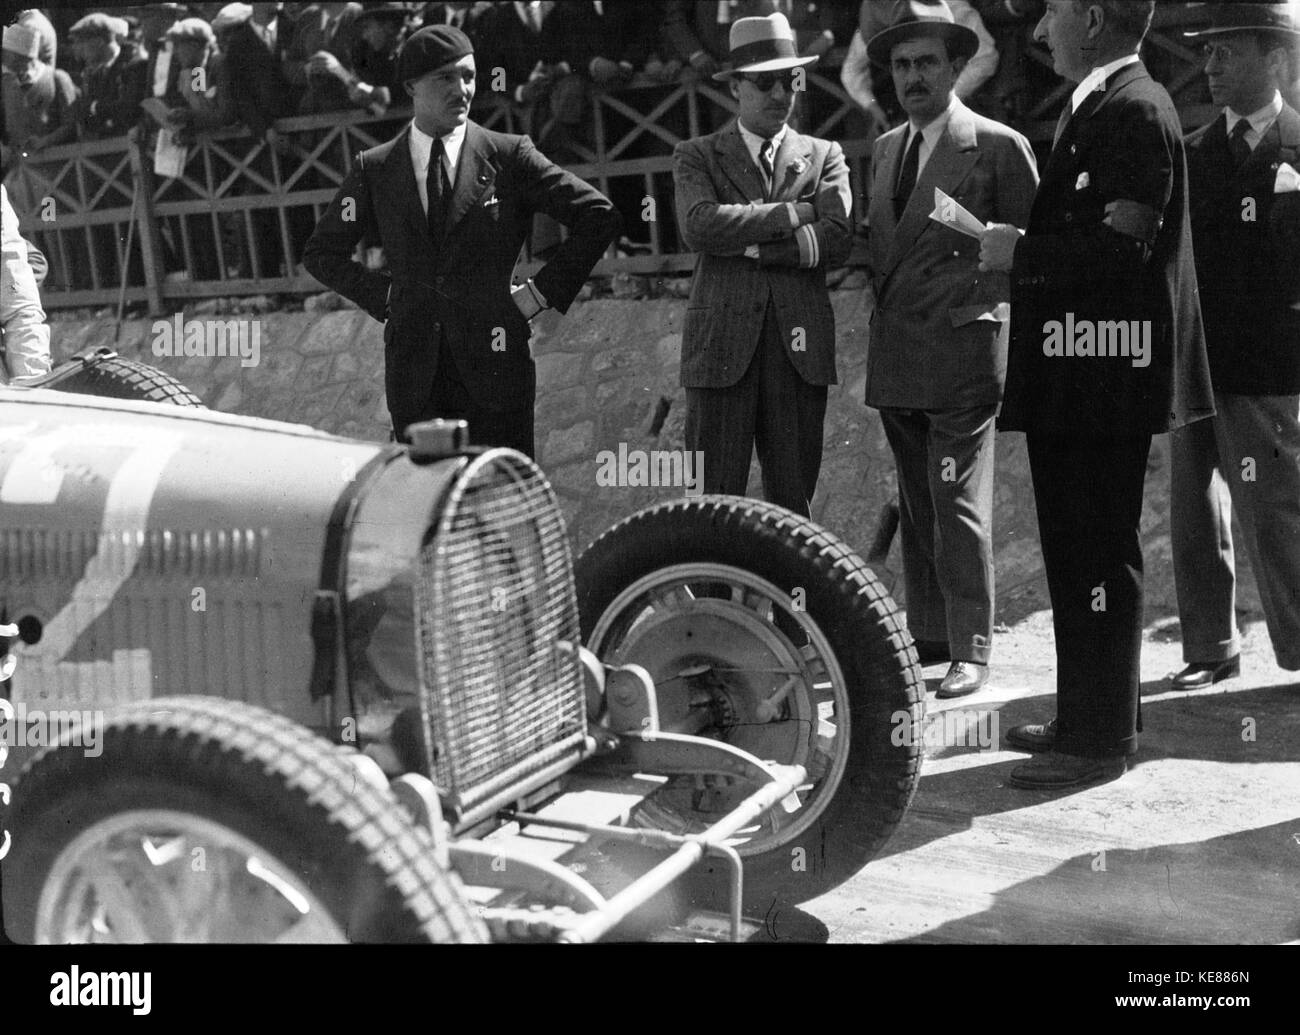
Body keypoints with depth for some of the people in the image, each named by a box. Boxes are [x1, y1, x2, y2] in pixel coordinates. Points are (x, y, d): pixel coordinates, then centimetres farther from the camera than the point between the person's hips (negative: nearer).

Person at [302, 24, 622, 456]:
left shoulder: (509, 156, 2)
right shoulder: (374, 169, 7)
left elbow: (598, 217, 2)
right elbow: (321, 253, 17)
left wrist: (541, 292, -2)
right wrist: (384, 295, 4)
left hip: (494, 360, -1)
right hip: (412, 368, 2)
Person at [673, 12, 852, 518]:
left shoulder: (823, 156, 14)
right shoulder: (697, 156, 10)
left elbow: (837, 239, -3)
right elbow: (698, 225, -11)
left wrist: (748, 241, -7)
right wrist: (790, 214, -8)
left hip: (800, 346, 2)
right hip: (722, 343, -1)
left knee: (794, 503, 5)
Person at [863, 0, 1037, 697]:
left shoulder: (999, 147, -3)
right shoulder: (886, 149, 17)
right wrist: (882, 308, 11)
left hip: (962, 351, -7)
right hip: (895, 358, 7)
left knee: (959, 507, -7)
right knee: (916, 505, 12)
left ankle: (971, 652, -1)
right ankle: (928, 633, 22)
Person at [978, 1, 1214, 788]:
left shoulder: (1133, 110, -14)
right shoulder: (1096, 108, 17)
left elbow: (1125, 247, -22)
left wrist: (1021, 253, -14)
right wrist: (1016, 260, 8)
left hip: (1104, 370, -10)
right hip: (1076, 373, 10)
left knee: (1101, 559, -3)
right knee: (1080, 555, 17)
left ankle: (1102, 740, 6)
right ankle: (1087, 718, 28)